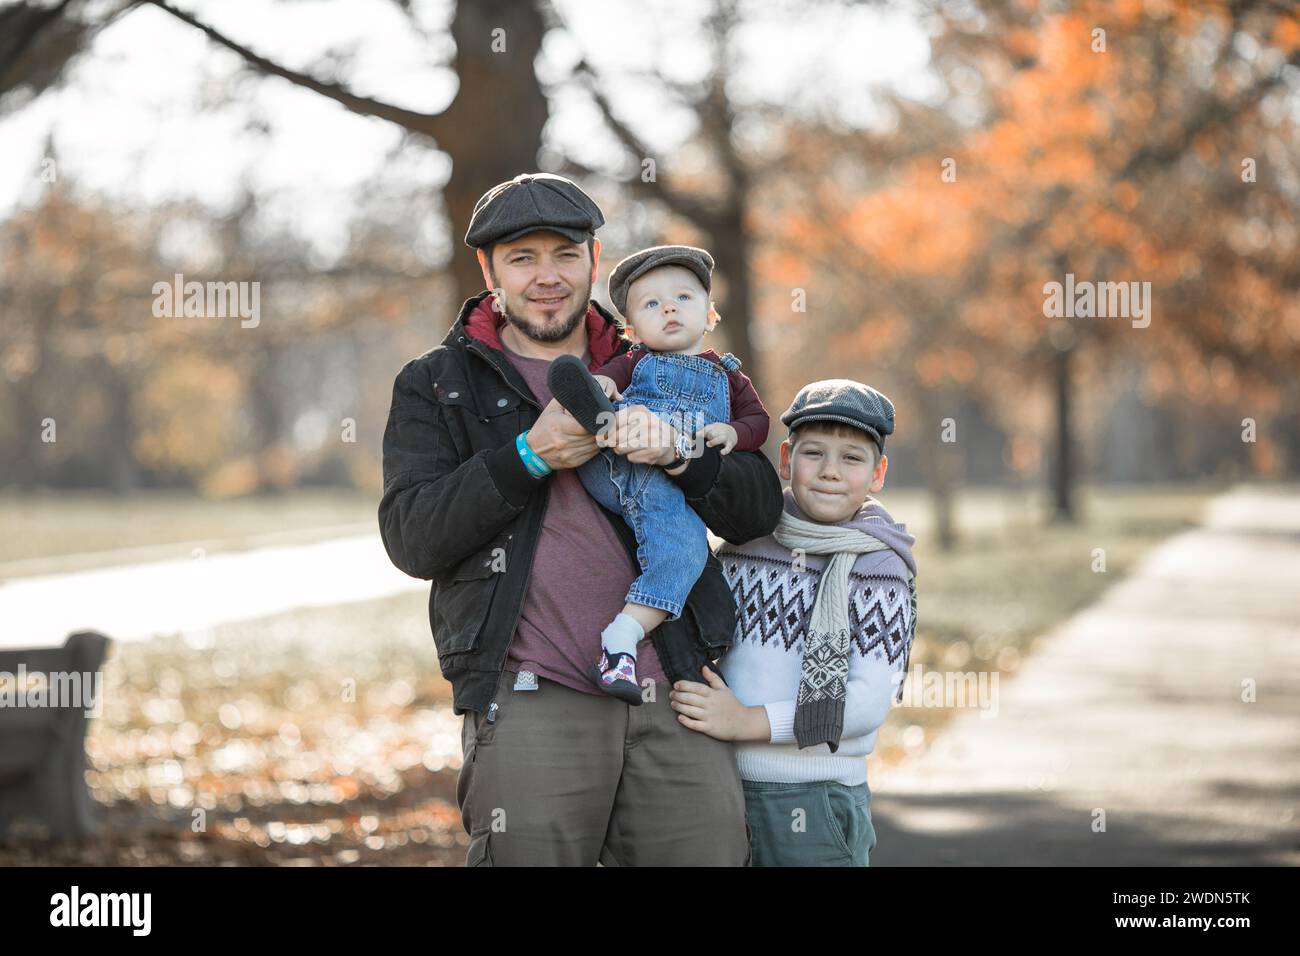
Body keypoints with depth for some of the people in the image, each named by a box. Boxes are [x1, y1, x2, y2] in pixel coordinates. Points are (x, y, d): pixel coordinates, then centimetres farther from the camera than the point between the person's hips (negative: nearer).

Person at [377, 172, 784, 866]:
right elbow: (412, 540, -2)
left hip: (674, 703, 3)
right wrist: (528, 457, -11)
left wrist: (676, 452, -8)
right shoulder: (436, 386, 12)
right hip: (531, 703, -2)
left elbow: (759, 509, 11)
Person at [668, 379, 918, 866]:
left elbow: (870, 701, -13)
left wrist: (747, 722, -18)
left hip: (814, 803, -4)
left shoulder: (878, 568, -5)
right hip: (721, 787, 4)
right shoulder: (743, 546, 8)